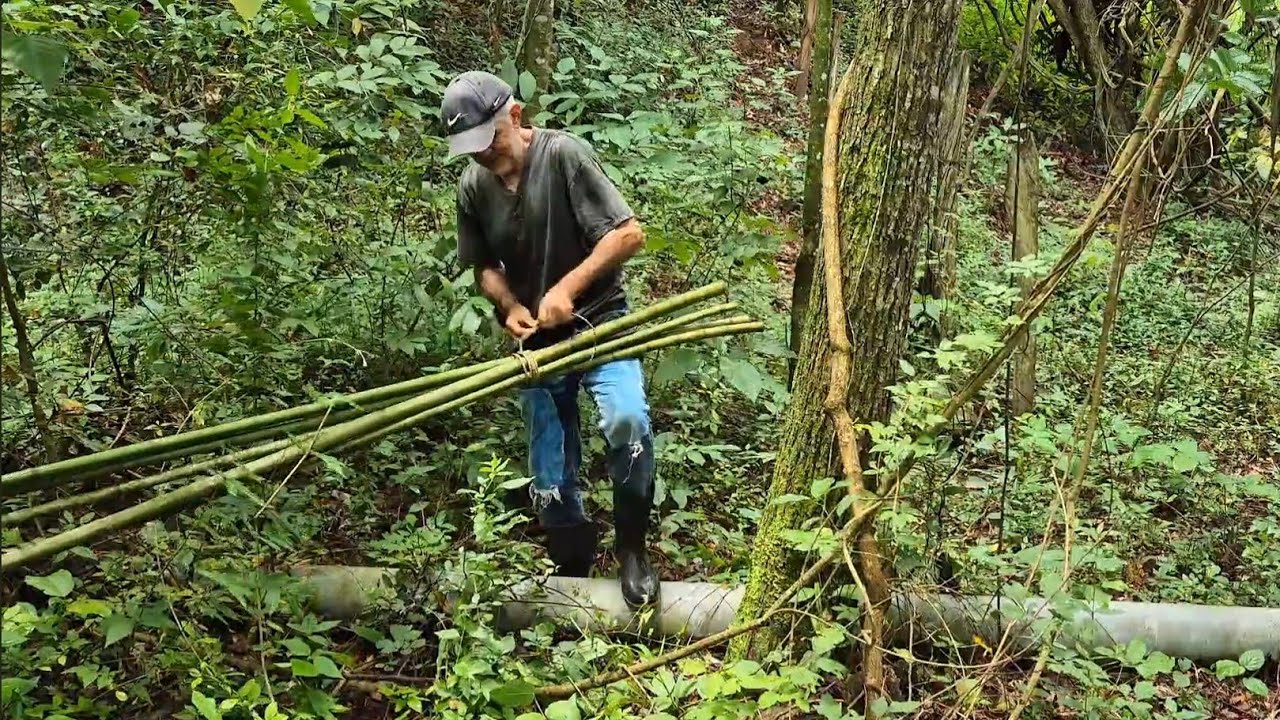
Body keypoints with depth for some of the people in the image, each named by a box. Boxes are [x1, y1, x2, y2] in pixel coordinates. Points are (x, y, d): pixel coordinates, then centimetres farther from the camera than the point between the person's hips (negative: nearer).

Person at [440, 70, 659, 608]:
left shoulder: (564, 154, -14)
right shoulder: (473, 186, 0)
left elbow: (629, 233, -16)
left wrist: (568, 288, -23)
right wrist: (511, 306, -8)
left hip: (598, 321, -4)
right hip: (537, 340, 4)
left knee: (627, 421, -30)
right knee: (551, 483, 6)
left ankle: (632, 551, -10)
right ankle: (573, 576, 26)